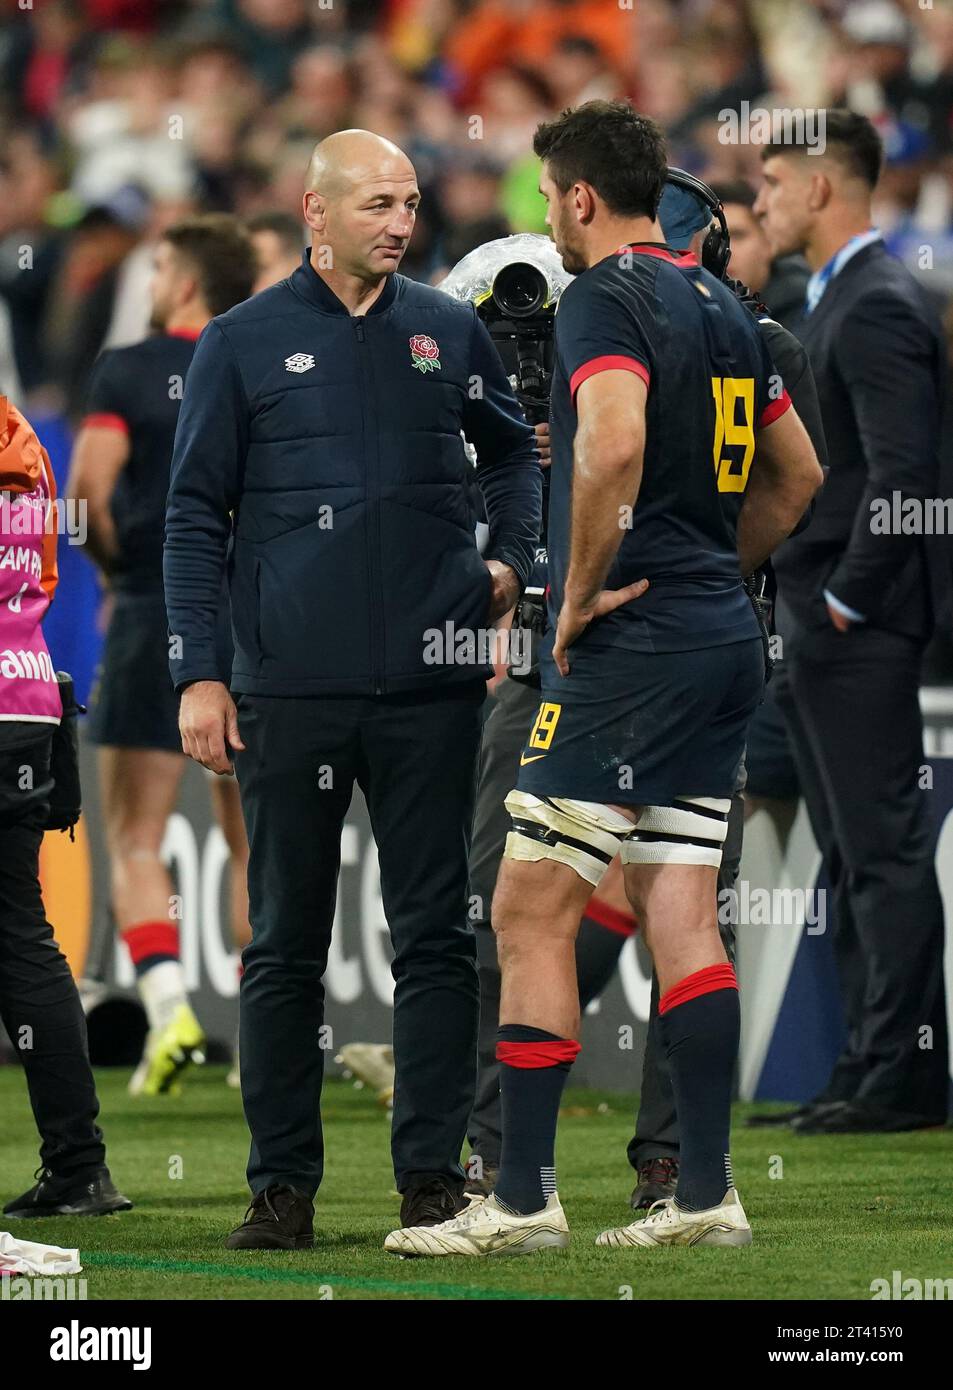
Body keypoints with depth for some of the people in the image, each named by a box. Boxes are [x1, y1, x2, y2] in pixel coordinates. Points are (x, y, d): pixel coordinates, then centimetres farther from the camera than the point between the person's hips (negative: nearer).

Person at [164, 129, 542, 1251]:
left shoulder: (449, 334, 10)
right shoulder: (243, 344, 4)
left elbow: (513, 454, 25)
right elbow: (195, 518, 4)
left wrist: (509, 561, 6)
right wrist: (198, 675, -3)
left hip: (430, 685, 2)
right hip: (289, 692, -2)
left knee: (434, 935, 1)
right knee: (286, 945, 3)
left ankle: (432, 1175, 5)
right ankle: (282, 1186, 8)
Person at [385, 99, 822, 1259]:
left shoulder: (602, 300, -11)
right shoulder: (723, 308, 15)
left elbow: (614, 443, -28)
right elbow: (796, 474, 24)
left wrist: (582, 591, -17)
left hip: (629, 648, -9)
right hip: (725, 642, 9)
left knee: (531, 911, -4)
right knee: (680, 916, 9)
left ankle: (522, 1197, -5)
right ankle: (706, 1195, 6)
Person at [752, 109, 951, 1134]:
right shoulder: (837, 299, 17)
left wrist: (847, 602, -18)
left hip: (860, 626, -11)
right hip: (820, 624, 11)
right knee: (850, 854, 12)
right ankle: (870, 1068, 17)